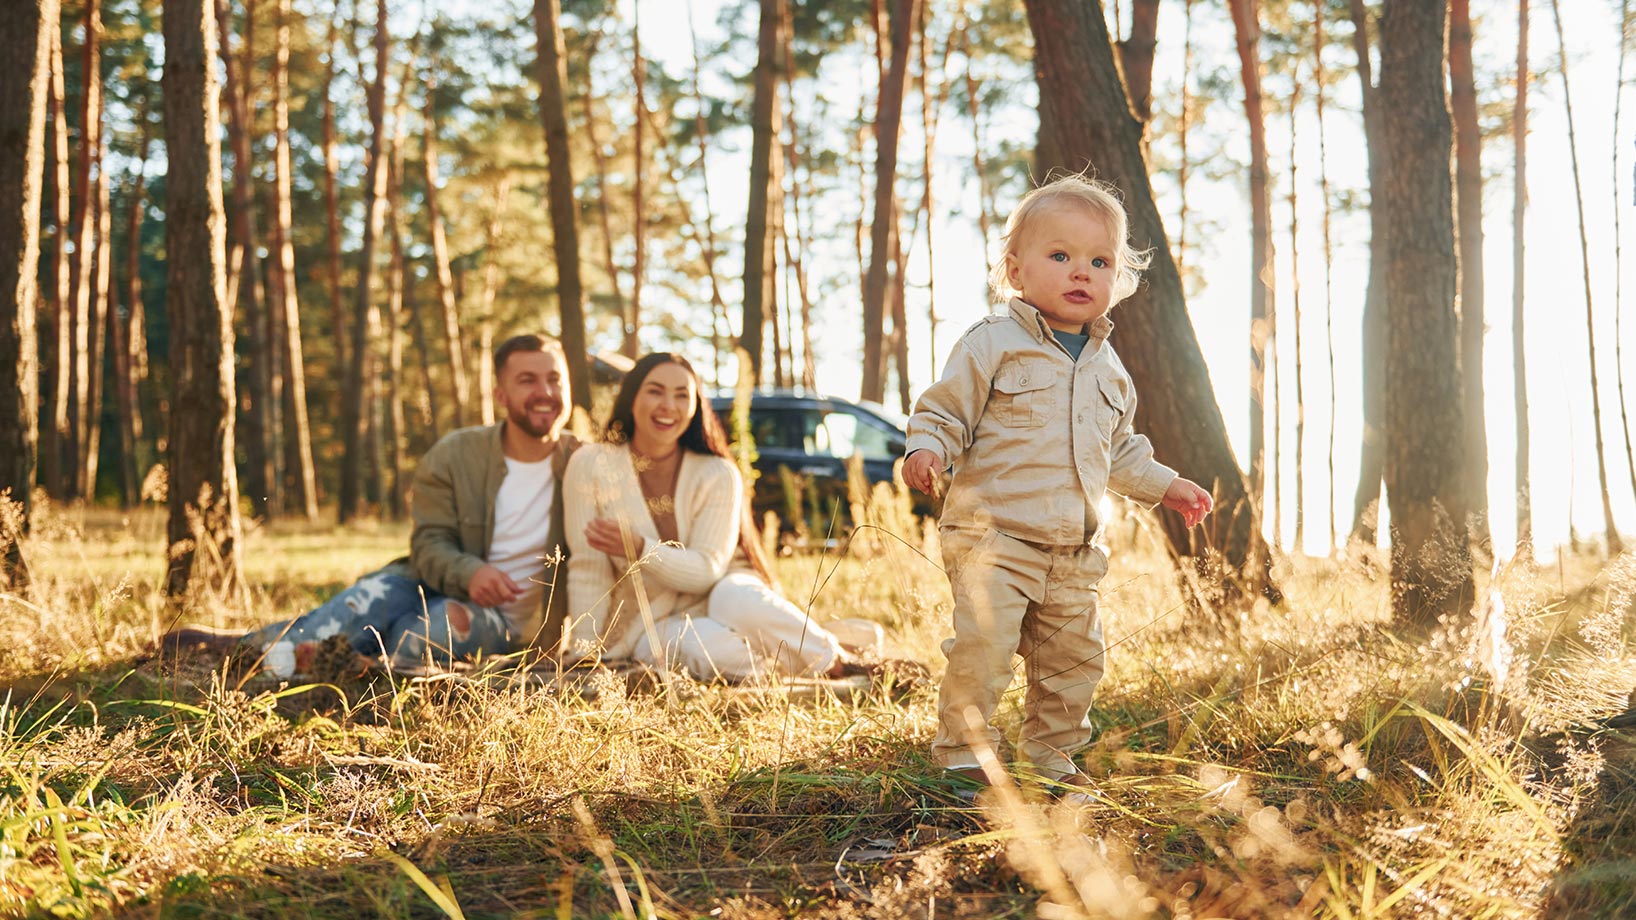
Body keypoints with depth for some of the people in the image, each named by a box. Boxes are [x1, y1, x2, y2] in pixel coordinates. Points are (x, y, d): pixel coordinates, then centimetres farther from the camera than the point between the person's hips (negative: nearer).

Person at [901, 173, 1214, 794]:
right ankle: (962, 750, 2)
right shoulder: (993, 344, -6)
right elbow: (944, 410, -7)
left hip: (1073, 551, 6)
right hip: (992, 534, -6)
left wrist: (1164, 486, 25)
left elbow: (1120, 449, 27)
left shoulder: (1107, 368, 14)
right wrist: (926, 449, -26)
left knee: (1075, 656, 12)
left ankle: (1049, 752, 30)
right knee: (983, 648, -15)